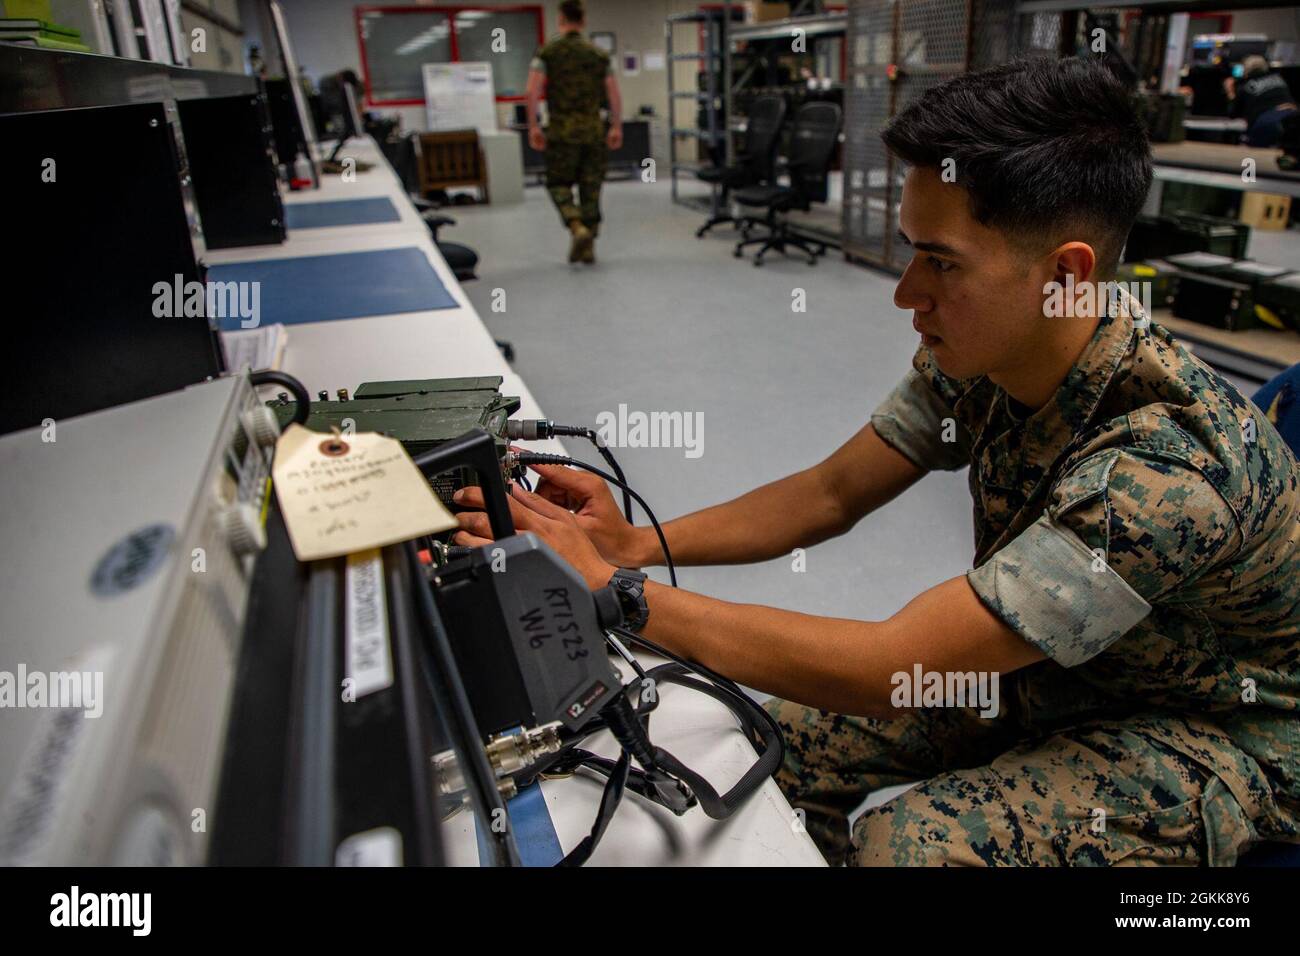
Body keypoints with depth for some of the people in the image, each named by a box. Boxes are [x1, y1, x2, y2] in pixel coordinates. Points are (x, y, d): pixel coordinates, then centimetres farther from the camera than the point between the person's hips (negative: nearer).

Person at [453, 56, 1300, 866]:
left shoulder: (1169, 457, -37)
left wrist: (614, 590, -35)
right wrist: (642, 544, -19)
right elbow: (832, 493, -5)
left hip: (1206, 730, -6)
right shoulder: (973, 356, -13)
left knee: (906, 843, -28)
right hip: (1038, 669, 6)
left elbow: (885, 669, -38)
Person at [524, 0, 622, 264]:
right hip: (594, 130, 3)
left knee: (559, 184, 8)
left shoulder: (548, 51, 1)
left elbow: (532, 91, -9)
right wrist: (616, 127, 14)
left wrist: (533, 126, -4)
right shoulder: (599, 53, 8)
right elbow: (614, 95, 6)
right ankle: (588, 247, 11)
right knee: (590, 189, 8)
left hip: (562, 131, -2)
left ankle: (578, 228, -17)